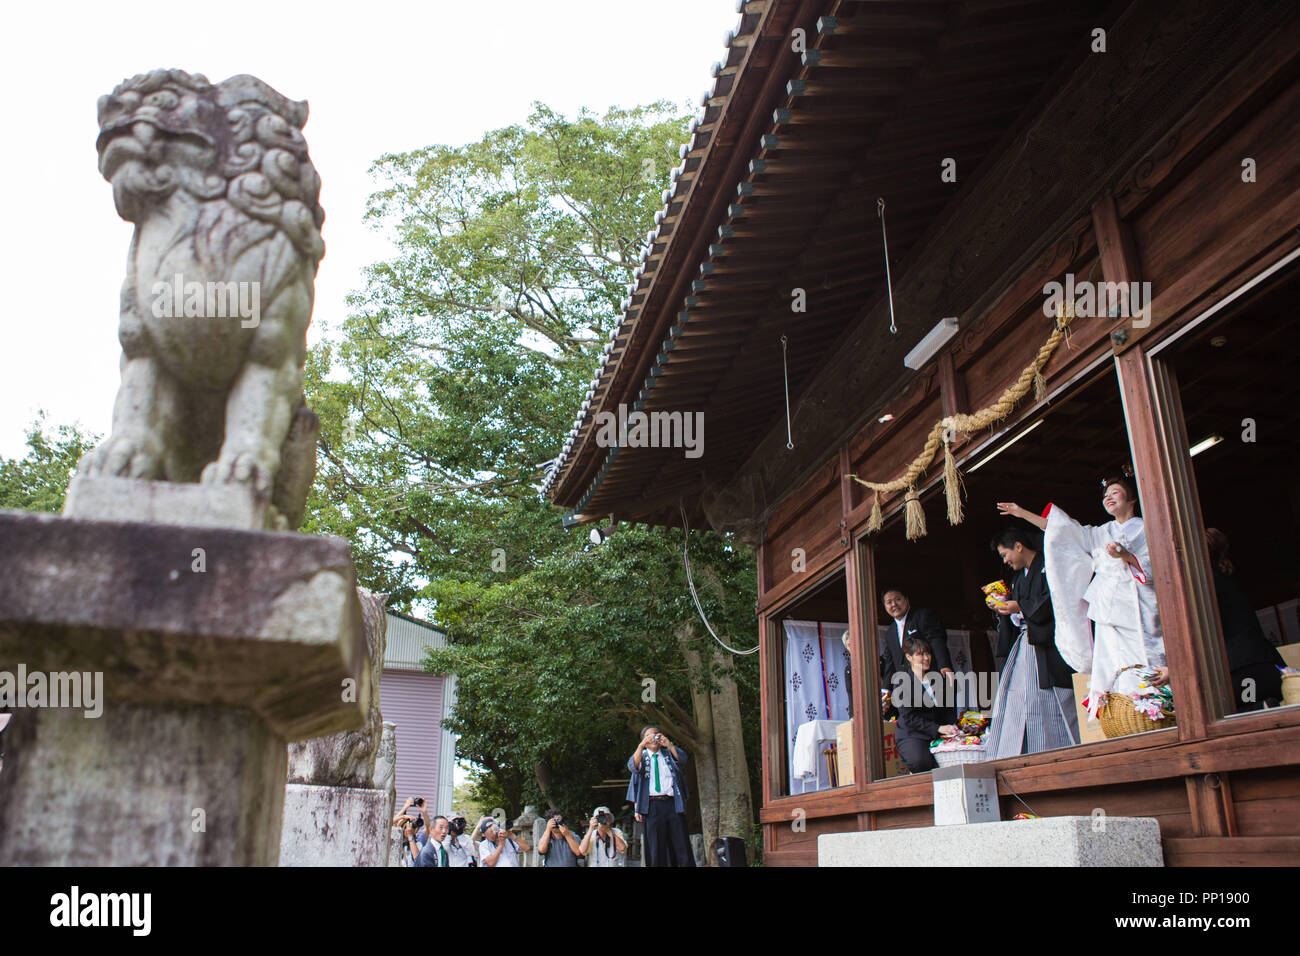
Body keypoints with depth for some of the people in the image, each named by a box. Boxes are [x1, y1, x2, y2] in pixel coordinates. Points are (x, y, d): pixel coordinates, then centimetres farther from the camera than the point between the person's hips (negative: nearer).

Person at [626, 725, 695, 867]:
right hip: (652, 805, -1)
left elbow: (682, 758, 0)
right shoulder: (642, 756, 17)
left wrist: (668, 744, -13)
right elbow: (632, 767, -3)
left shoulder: (669, 754, 20)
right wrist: (641, 746, -16)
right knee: (656, 848, -6)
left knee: (681, 844, -5)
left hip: (673, 804, 1)